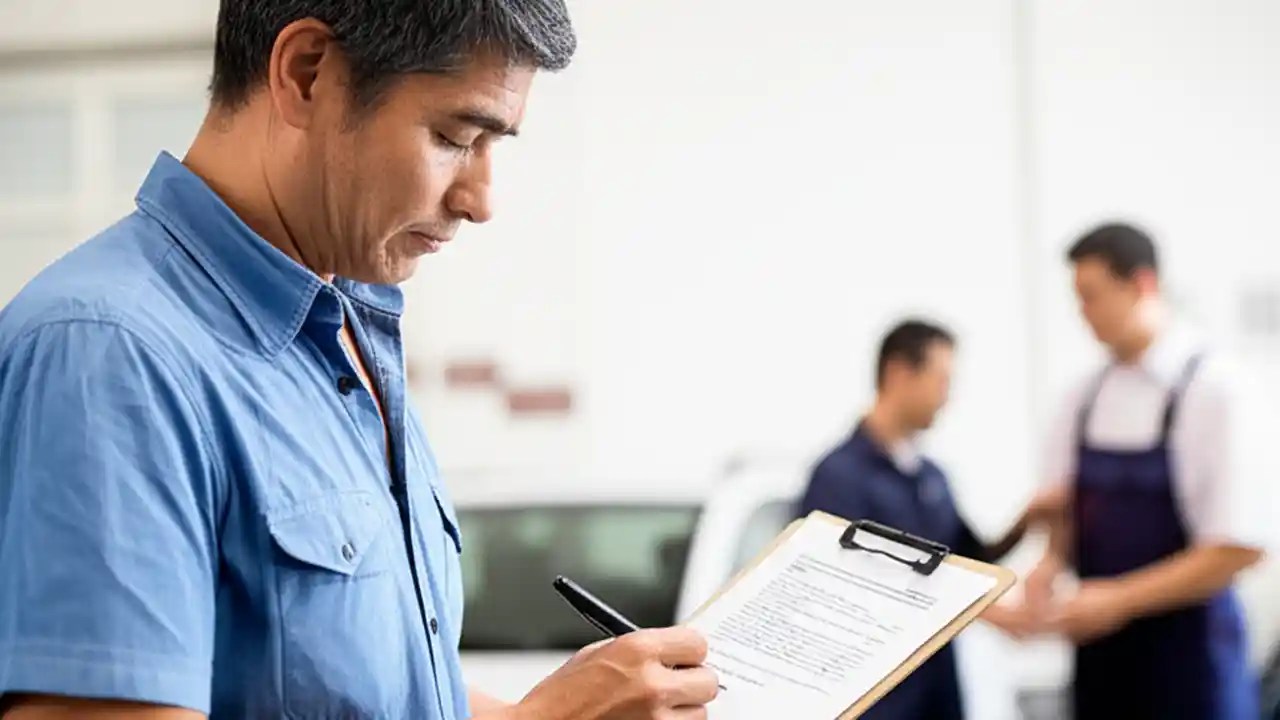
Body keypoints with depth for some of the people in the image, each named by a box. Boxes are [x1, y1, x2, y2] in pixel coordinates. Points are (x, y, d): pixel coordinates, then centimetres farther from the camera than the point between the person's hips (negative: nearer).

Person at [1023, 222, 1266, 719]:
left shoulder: (1207, 388, -13)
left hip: (1186, 646, -6)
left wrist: (1120, 600, -17)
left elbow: (1240, 546, -17)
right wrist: (1050, 565, -7)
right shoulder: (1086, 398, 5)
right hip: (1102, 646, 6)